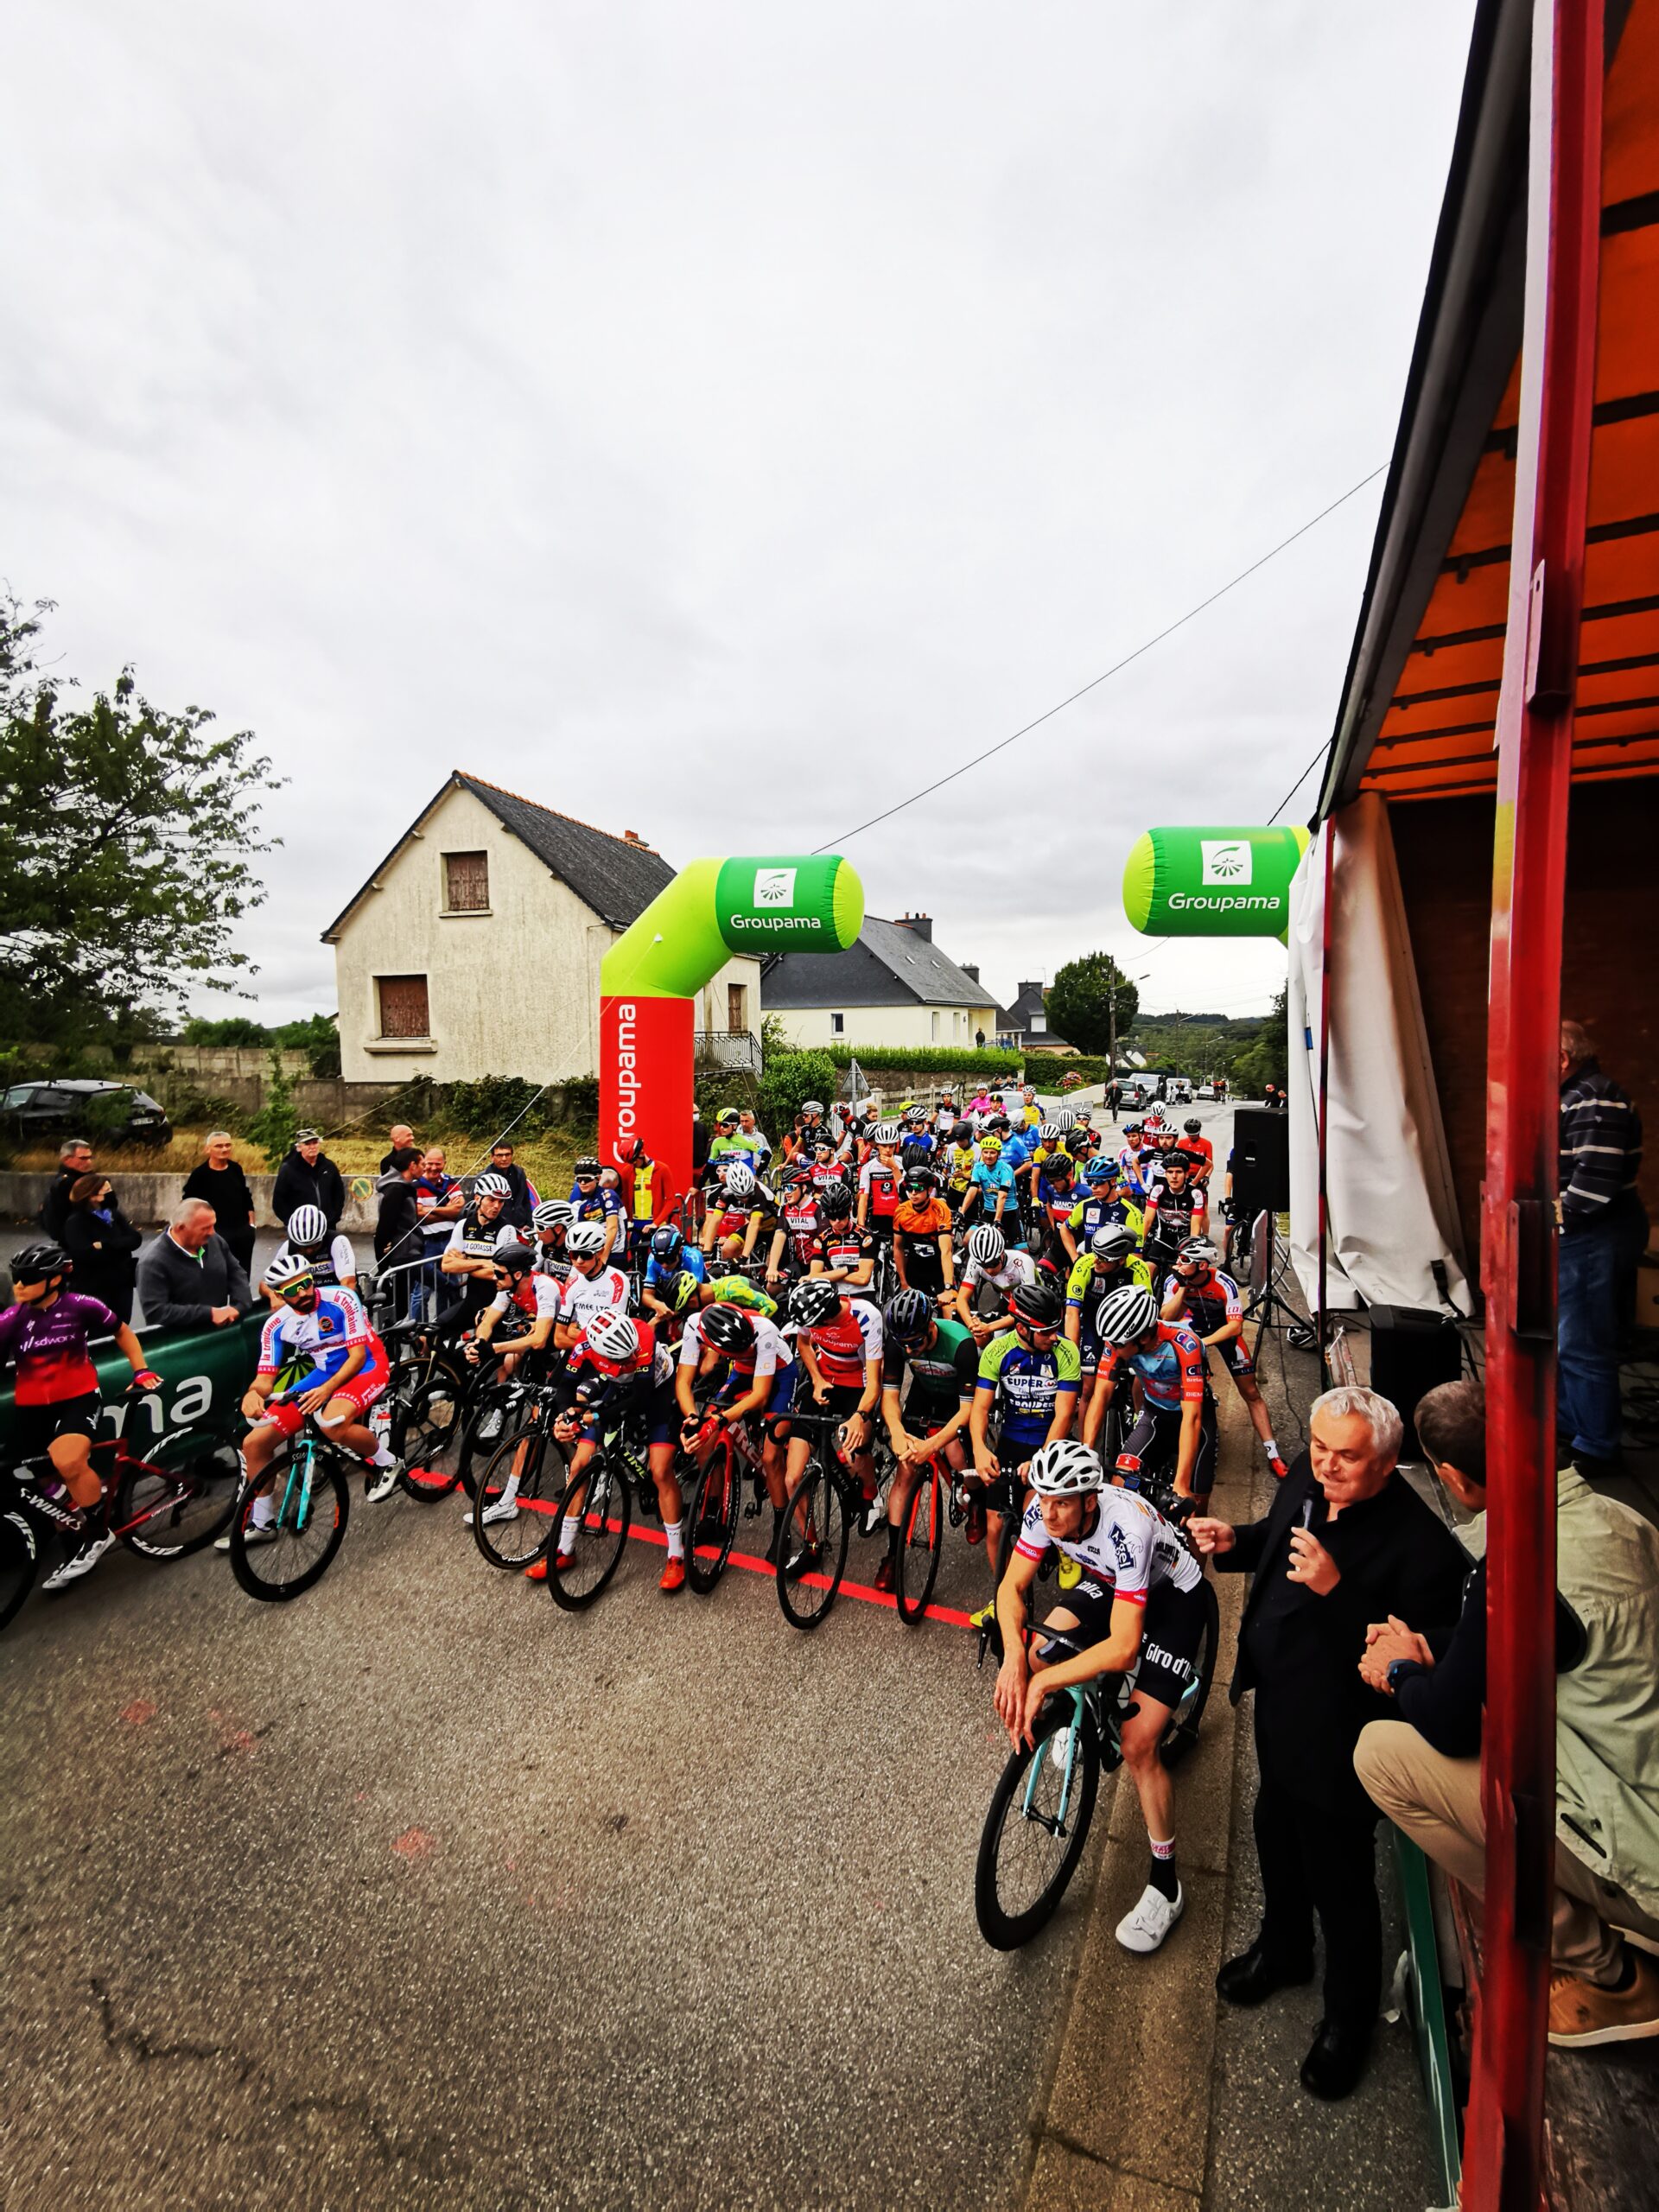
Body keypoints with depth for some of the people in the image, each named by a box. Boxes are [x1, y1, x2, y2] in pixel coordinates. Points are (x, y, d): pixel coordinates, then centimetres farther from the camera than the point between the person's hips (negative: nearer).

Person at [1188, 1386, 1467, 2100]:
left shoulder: (1422, 1546, -31)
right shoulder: (1306, 1479, -11)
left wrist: (1336, 1591, -40)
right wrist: (1235, 1543, -10)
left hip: (1337, 1736, -7)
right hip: (1278, 1704, 7)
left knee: (1339, 1881, 16)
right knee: (1276, 1835, 29)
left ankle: (1349, 2015, 46)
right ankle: (1284, 1948, 57)